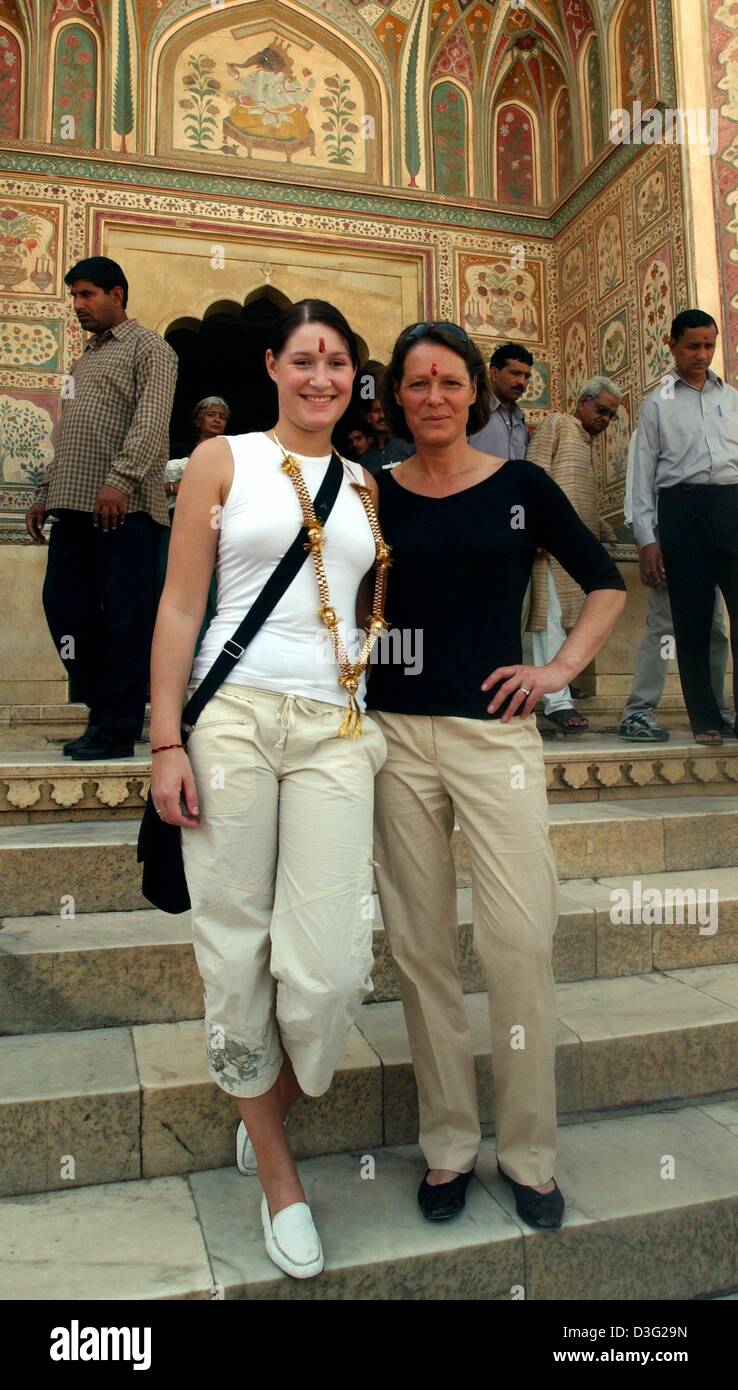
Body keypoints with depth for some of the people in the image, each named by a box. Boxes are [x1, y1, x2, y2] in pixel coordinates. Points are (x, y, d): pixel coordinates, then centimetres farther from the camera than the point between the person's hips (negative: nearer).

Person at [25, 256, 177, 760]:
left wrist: (120, 478, -22)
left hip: (125, 505, -8)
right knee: (64, 602, 4)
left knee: (126, 614, -7)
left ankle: (117, 728, -3)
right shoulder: (86, 358, 28)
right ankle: (104, 703, 14)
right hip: (75, 504, 8)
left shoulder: (148, 348, 4)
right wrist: (46, 493, 20)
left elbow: (151, 421, -11)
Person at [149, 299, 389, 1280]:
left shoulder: (366, 485, 18)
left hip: (337, 729, 3)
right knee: (235, 950, 4)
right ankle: (276, 1172, 26)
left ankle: (272, 1109, 28)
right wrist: (166, 741, -6)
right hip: (232, 714, -2)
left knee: (329, 968, -6)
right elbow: (180, 605, 2)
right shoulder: (224, 460, 8)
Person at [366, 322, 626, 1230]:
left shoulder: (520, 486, 5)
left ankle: (529, 1152, 17)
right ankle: (447, 1145, 24)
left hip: (495, 731, -1)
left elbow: (605, 583, 12)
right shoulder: (375, 494, 8)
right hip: (397, 735, 2)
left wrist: (562, 666, 0)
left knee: (519, 939, -4)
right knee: (421, 944, 7)